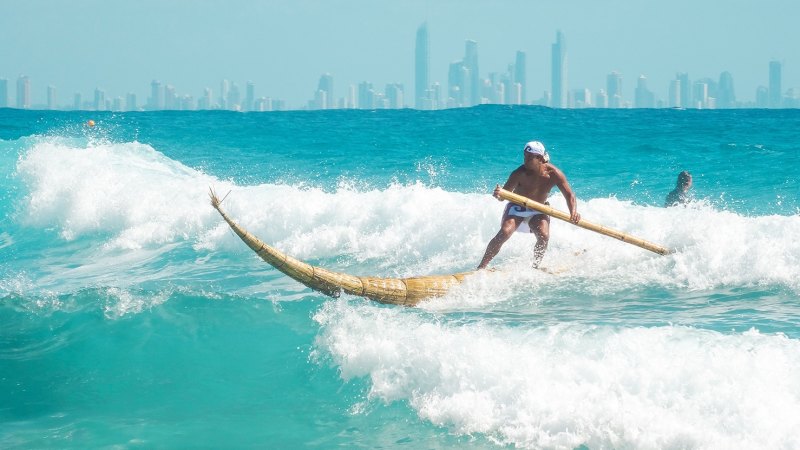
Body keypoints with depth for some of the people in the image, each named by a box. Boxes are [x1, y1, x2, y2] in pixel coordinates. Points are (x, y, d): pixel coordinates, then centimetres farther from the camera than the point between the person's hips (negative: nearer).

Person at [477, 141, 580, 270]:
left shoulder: (553, 174, -21)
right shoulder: (520, 173, -26)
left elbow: (569, 195, -18)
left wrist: (573, 212, -36)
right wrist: (498, 195, -54)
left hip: (538, 211, 2)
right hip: (517, 208, -2)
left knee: (544, 236, -23)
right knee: (504, 233, -24)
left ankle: (535, 267, -2)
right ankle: (481, 267, -19)